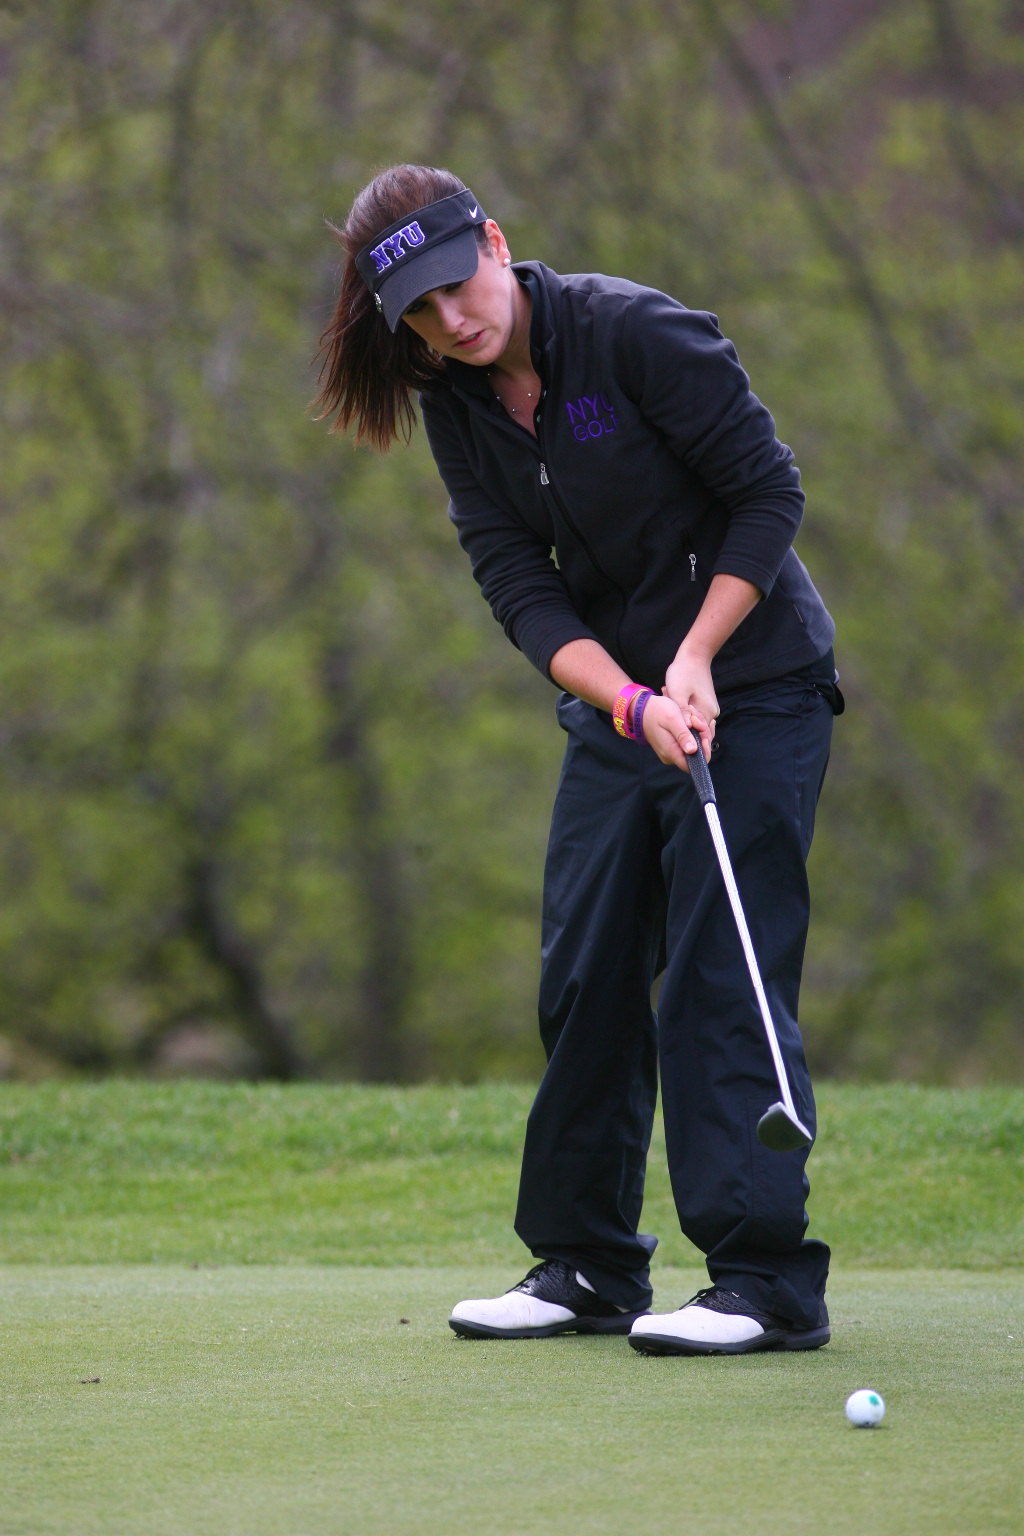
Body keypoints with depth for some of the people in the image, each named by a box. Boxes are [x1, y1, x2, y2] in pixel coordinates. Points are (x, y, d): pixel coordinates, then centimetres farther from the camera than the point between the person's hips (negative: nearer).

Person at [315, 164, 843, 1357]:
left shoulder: (640, 333, -18)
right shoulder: (454, 403, 0)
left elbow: (770, 491, -14)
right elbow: (519, 585, -4)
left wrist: (693, 662, -18)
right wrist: (630, 701, -20)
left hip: (754, 688, -6)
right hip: (612, 705, 6)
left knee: (721, 975, -12)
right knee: (583, 974, 7)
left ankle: (766, 1278, -11)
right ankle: (586, 1265, 18)